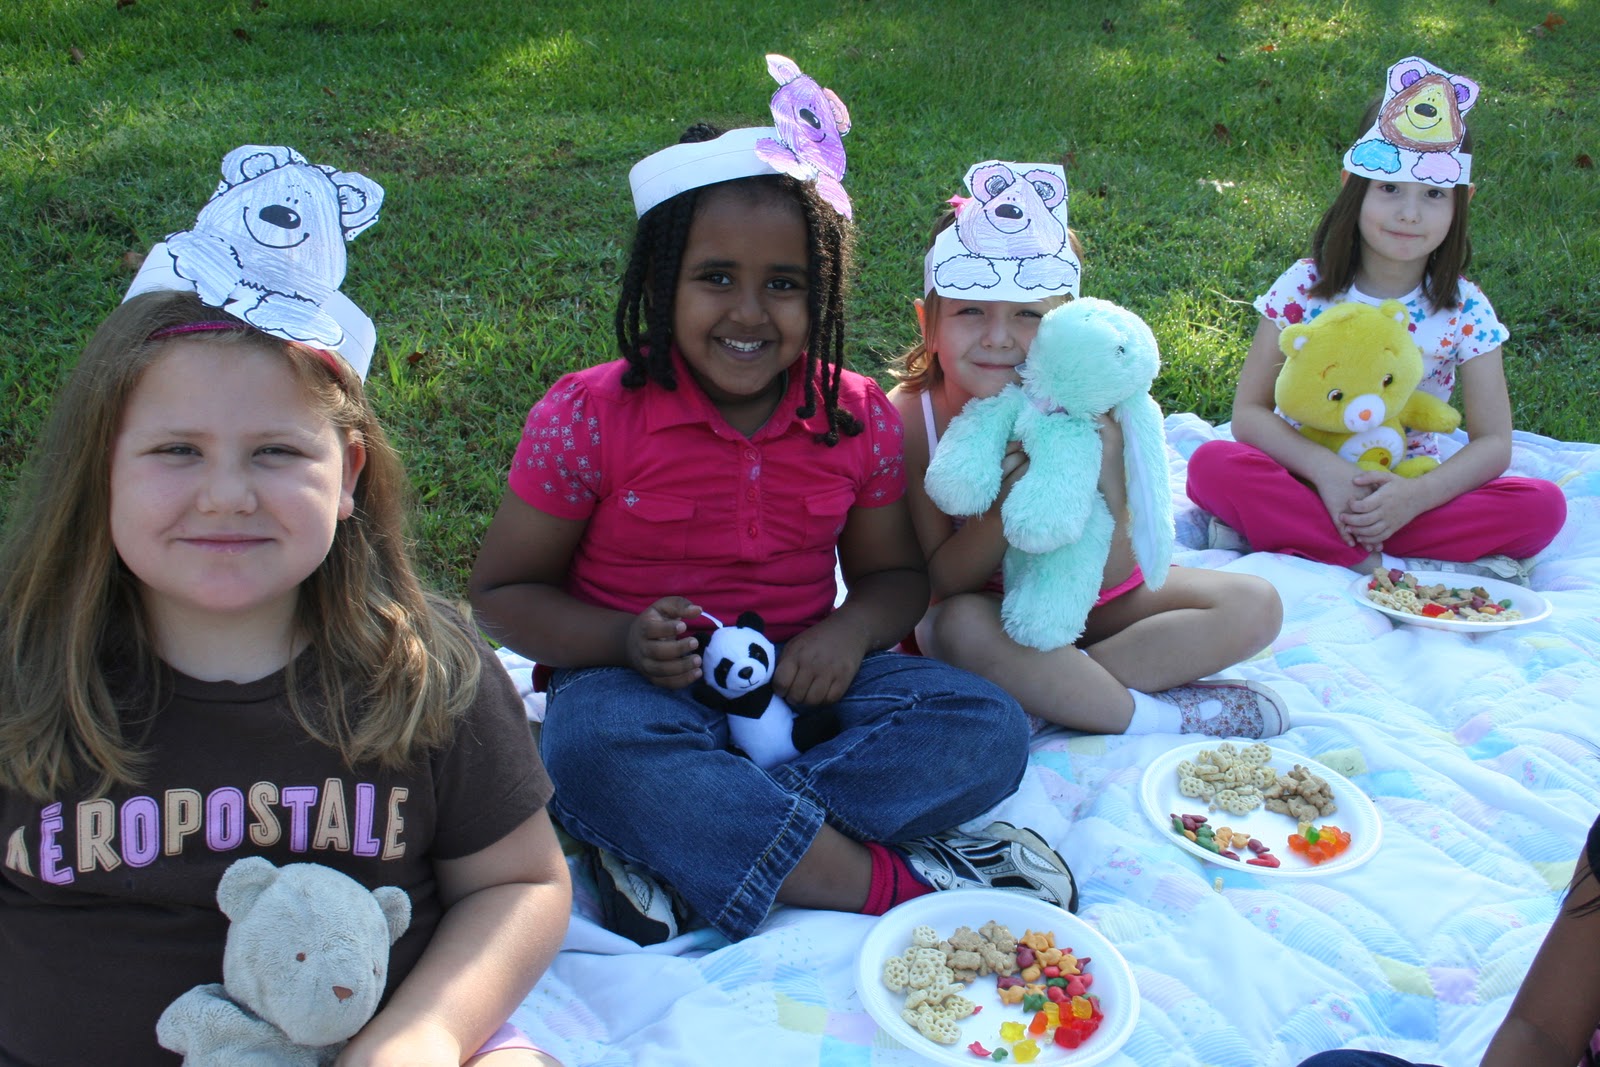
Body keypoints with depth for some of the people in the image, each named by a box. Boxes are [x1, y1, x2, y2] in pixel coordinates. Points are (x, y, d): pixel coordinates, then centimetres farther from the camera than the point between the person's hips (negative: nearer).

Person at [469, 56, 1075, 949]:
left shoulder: (858, 417, -2)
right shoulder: (589, 415, -10)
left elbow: (895, 574, 11)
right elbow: (504, 591, -3)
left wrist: (850, 631, -14)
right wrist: (626, 640, -23)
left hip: (804, 676, 3)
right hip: (645, 685, -3)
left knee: (987, 730, -18)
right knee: (595, 749, -37)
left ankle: (686, 851, -25)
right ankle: (898, 882, -27)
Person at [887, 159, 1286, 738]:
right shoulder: (911, 417, -23)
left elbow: (1108, 579, -20)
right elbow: (942, 581, -20)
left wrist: (1110, 490, -40)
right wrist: (1009, 505, -38)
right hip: (987, 611, -2)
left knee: (1254, 606, -14)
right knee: (961, 627, -37)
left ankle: (1036, 690, -22)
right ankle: (1159, 717, -18)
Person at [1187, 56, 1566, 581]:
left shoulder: (1464, 309, -3)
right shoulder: (1305, 288, -6)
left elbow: (1493, 443, -5)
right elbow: (1249, 412, -9)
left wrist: (1415, 496, -25)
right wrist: (1326, 470, -26)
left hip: (1411, 494, 2)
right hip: (1309, 484, -1)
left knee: (1542, 506, -22)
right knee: (1213, 465, -28)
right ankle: (1389, 565, -29)